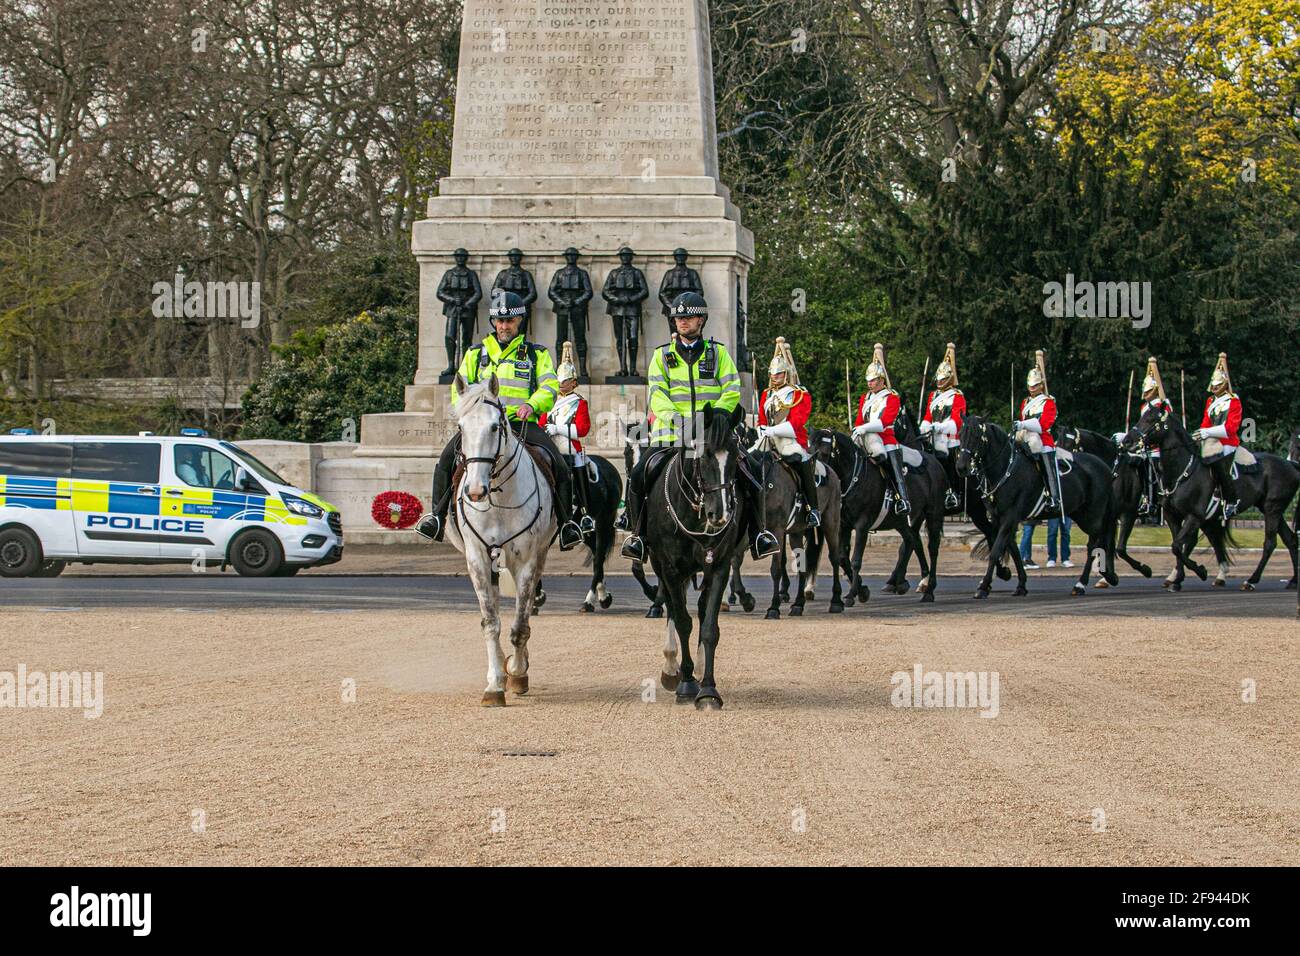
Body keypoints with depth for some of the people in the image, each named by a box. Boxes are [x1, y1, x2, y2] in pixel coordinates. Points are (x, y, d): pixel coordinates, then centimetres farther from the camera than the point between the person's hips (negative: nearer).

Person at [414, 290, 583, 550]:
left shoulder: (536, 354, 14)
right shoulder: (476, 354, 19)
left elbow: (550, 386, 3)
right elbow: (460, 387, 15)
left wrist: (531, 404, -18)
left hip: (524, 424, -1)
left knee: (559, 466, -22)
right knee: (446, 459, -22)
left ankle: (566, 522, -11)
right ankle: (437, 517, -16)